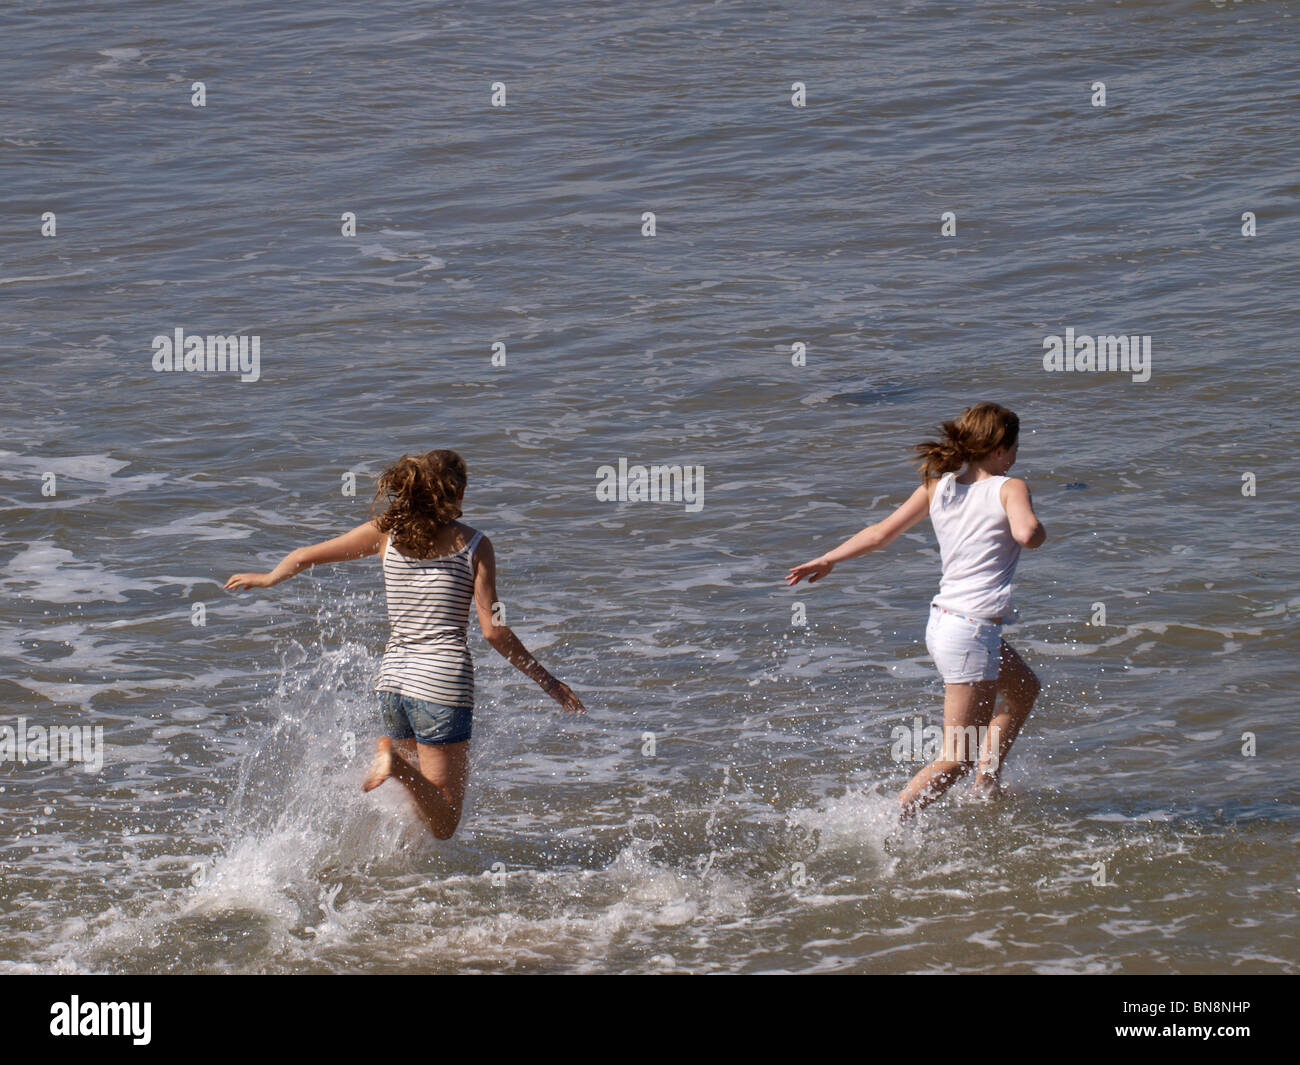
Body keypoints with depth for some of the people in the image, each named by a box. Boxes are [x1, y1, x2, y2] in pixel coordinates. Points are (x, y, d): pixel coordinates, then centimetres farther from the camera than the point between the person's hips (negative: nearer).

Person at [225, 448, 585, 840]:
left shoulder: (388, 532, 6)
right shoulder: (474, 545, -3)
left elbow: (304, 556, 13)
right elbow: (493, 631, -7)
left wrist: (268, 578, 35)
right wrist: (548, 682, 2)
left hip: (393, 677, 4)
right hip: (444, 677, -4)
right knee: (442, 827, 0)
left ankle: (391, 754, -8)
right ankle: (396, 763, -28)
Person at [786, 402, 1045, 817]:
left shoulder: (937, 487, 8)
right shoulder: (1009, 489, -10)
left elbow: (880, 533, 8)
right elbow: (1026, 533, -29)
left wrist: (826, 560, 17)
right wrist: (1038, 530, -6)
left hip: (941, 623, 8)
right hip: (972, 631, -8)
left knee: (1024, 689, 33)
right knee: (956, 759, -3)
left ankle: (986, 788, 35)